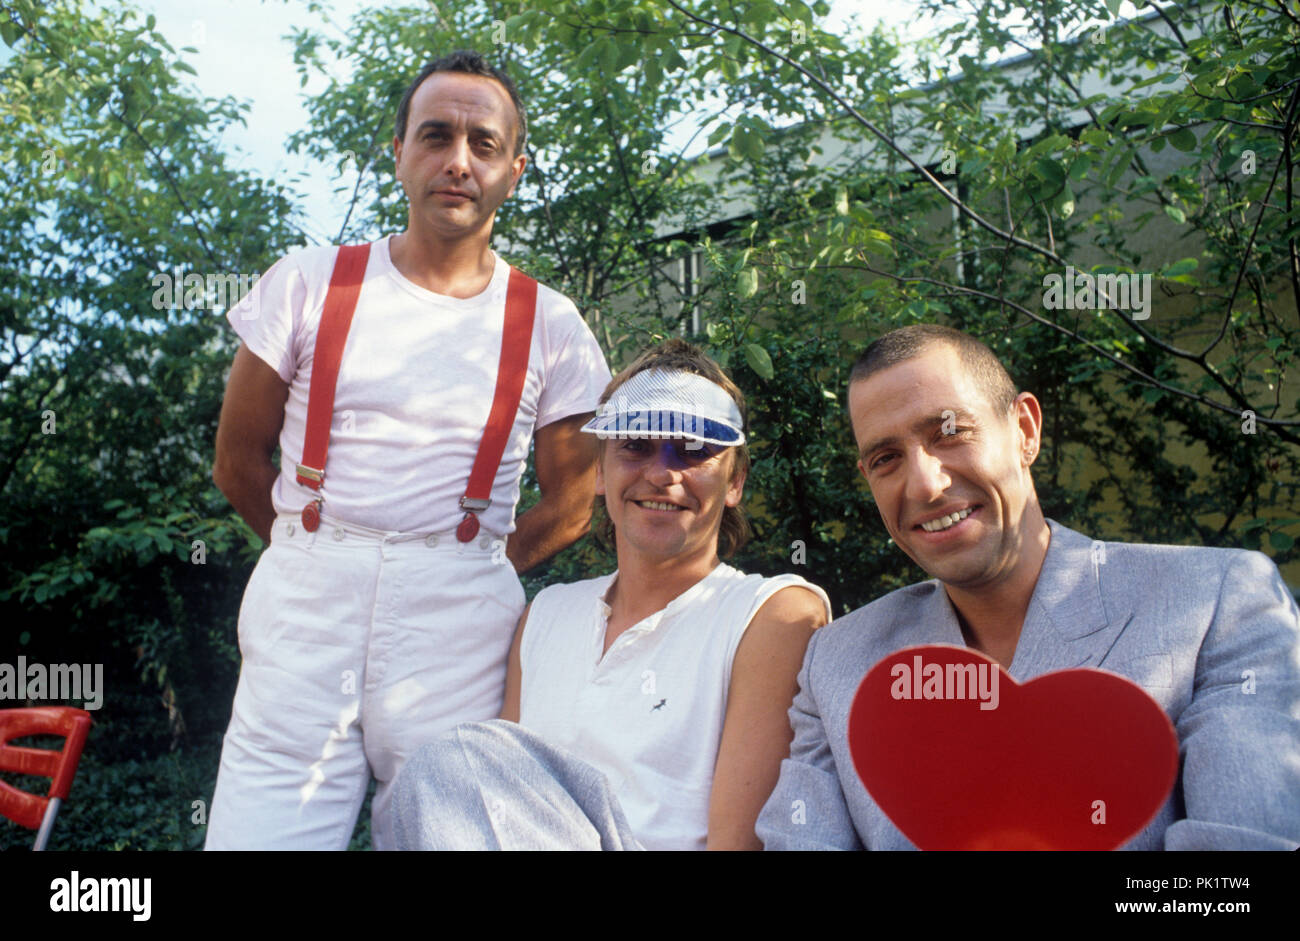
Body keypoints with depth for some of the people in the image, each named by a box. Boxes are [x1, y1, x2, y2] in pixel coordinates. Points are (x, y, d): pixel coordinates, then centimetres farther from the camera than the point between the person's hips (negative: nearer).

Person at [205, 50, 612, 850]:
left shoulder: (550, 327, 5)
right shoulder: (309, 286, 5)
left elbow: (570, 509, 10)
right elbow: (239, 463, 10)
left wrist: (457, 576, 7)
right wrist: (325, 559, 11)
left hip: (461, 632, 0)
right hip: (302, 613, 0)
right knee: (257, 832, -3)